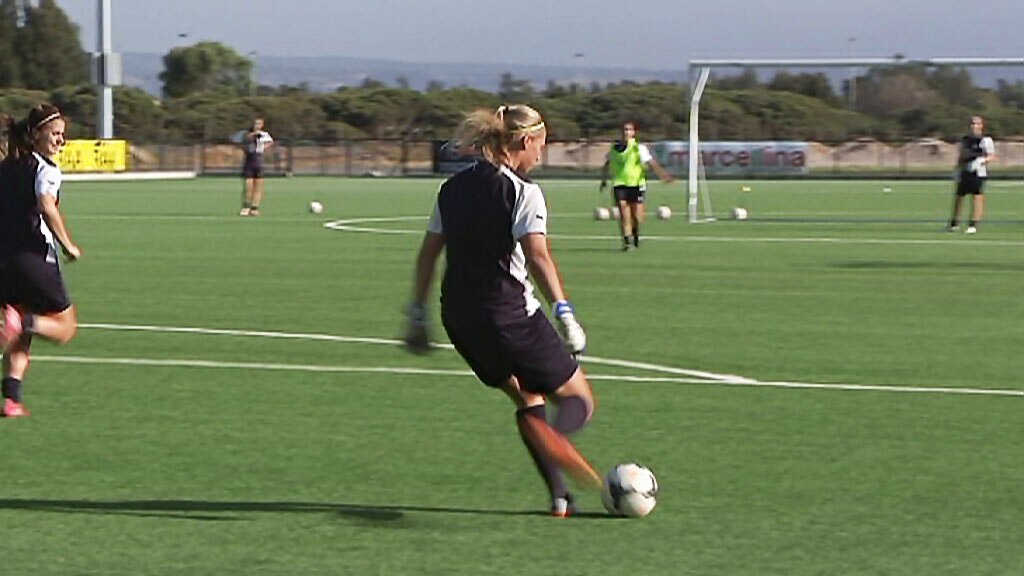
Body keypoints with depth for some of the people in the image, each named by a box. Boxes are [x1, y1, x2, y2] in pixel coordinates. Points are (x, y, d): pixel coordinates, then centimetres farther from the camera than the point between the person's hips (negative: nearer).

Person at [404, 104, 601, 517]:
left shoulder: (452, 189, 12)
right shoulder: (522, 192, -8)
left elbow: (427, 255, 14)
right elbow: (538, 257, -20)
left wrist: (418, 316, 20)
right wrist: (564, 312, -21)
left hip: (459, 319, 7)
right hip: (509, 316, -7)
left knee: (528, 398, 23)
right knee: (578, 399, 2)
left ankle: (560, 497, 13)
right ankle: (554, 441, -34)